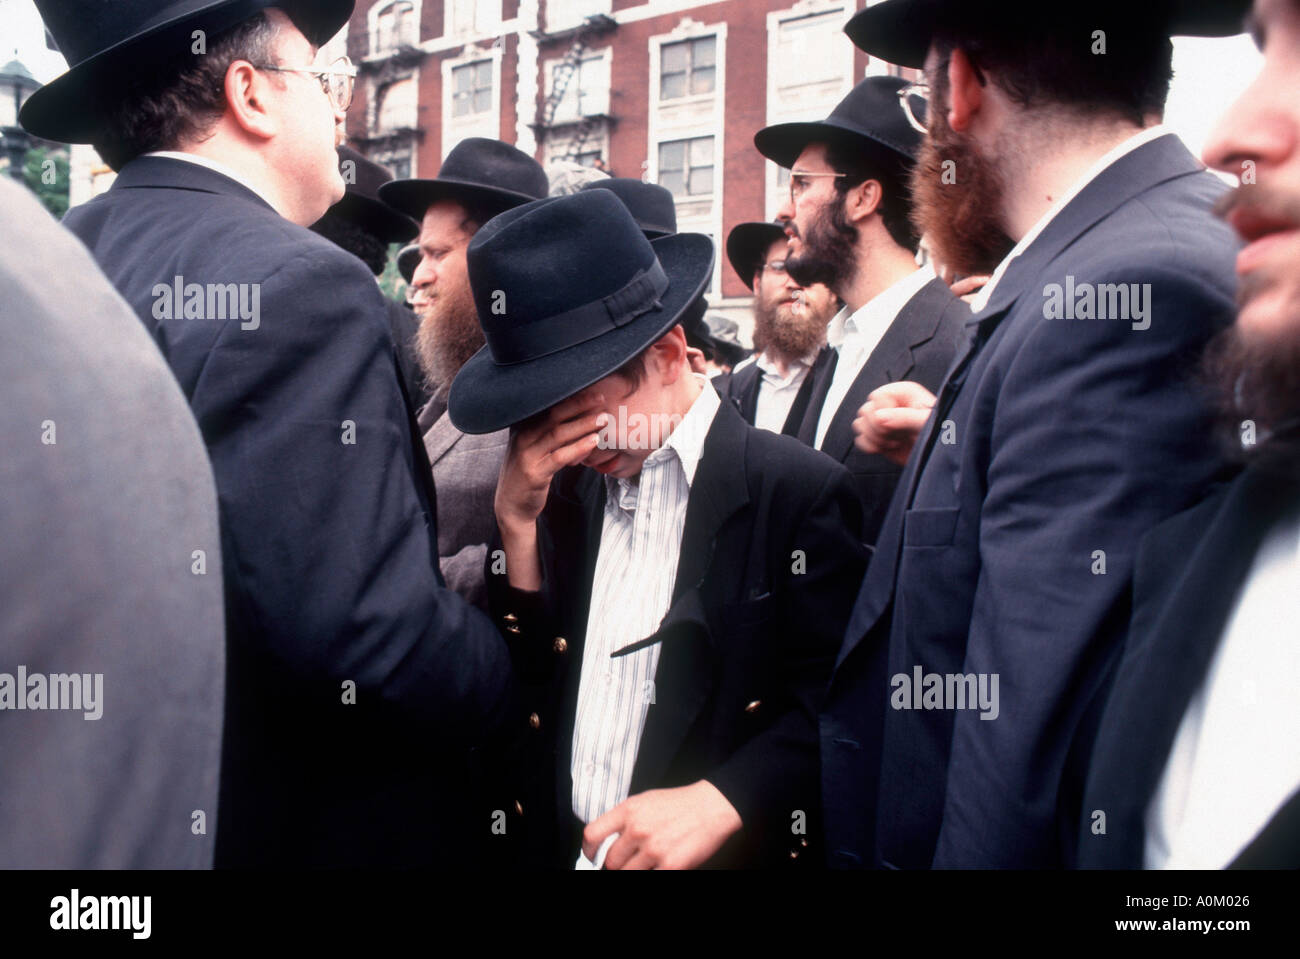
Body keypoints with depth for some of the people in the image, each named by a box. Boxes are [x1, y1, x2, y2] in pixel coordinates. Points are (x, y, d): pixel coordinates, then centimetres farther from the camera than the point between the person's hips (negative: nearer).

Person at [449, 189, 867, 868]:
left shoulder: (798, 491, -12)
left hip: (723, 853, -5)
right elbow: (513, 682, 4)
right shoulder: (568, 490, 6)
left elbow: (835, 706, -15)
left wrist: (719, 802, -27)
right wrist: (518, 525, -8)